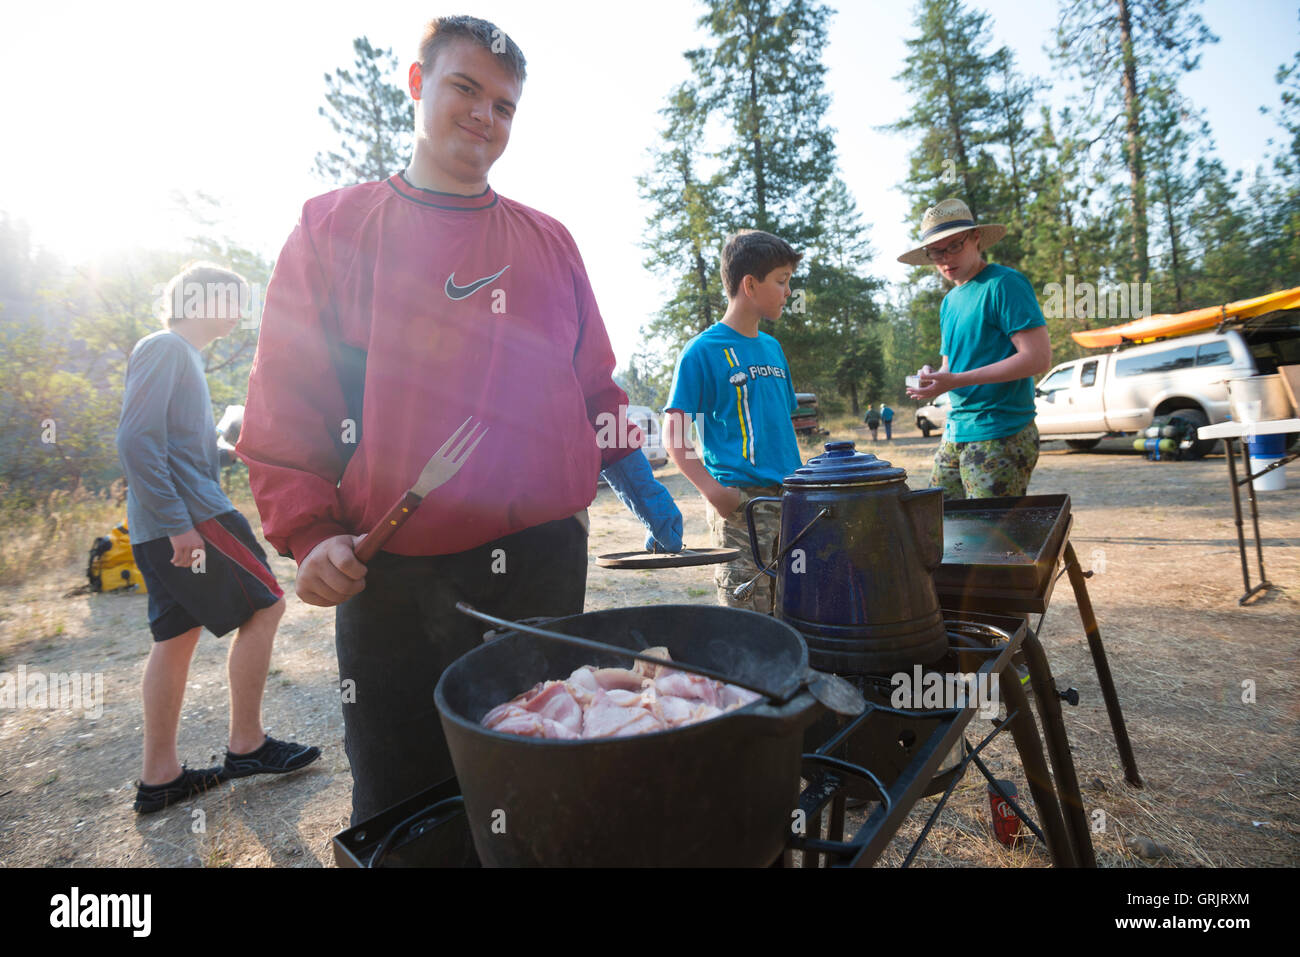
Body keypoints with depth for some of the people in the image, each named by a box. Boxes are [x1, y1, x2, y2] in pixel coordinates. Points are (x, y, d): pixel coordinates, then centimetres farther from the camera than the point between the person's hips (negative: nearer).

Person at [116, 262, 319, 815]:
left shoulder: (181, 355, 22)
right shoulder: (165, 348, -8)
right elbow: (138, 441, -19)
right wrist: (177, 523, -22)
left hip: (166, 525, 10)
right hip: (188, 516, -10)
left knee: (177, 634, 10)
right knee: (264, 605, -3)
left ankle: (159, 776, 18)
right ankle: (246, 744, 8)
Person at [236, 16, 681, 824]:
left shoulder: (548, 241, 11)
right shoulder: (333, 228, 4)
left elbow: (593, 387, 15)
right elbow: (284, 404, 2)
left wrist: (641, 484, 8)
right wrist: (311, 535, -8)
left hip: (545, 567, 2)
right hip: (391, 579, -1)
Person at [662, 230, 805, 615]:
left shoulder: (772, 348, 15)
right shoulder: (703, 350, -7)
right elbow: (673, 434, -11)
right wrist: (711, 489, -22)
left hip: (787, 497, 7)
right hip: (741, 501, -7)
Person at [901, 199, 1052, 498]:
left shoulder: (1004, 283, -8)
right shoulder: (949, 301, 17)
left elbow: (1038, 357, -16)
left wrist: (957, 381, -20)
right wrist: (934, 377, -1)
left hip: (1000, 438, -8)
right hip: (956, 433, 8)